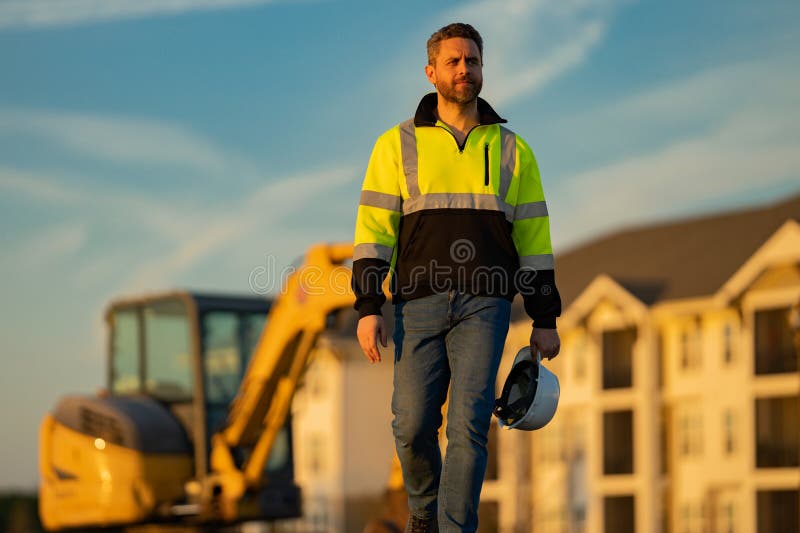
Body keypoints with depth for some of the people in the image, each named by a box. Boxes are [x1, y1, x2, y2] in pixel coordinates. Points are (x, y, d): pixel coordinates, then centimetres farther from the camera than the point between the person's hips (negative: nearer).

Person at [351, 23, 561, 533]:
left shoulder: (511, 150, 10)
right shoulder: (398, 145, 7)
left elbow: (533, 237, 10)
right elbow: (375, 229, 2)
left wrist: (545, 321, 6)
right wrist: (368, 309, -7)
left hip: (485, 306, 0)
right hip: (419, 305, 0)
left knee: (469, 424, -11)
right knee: (414, 425, 0)